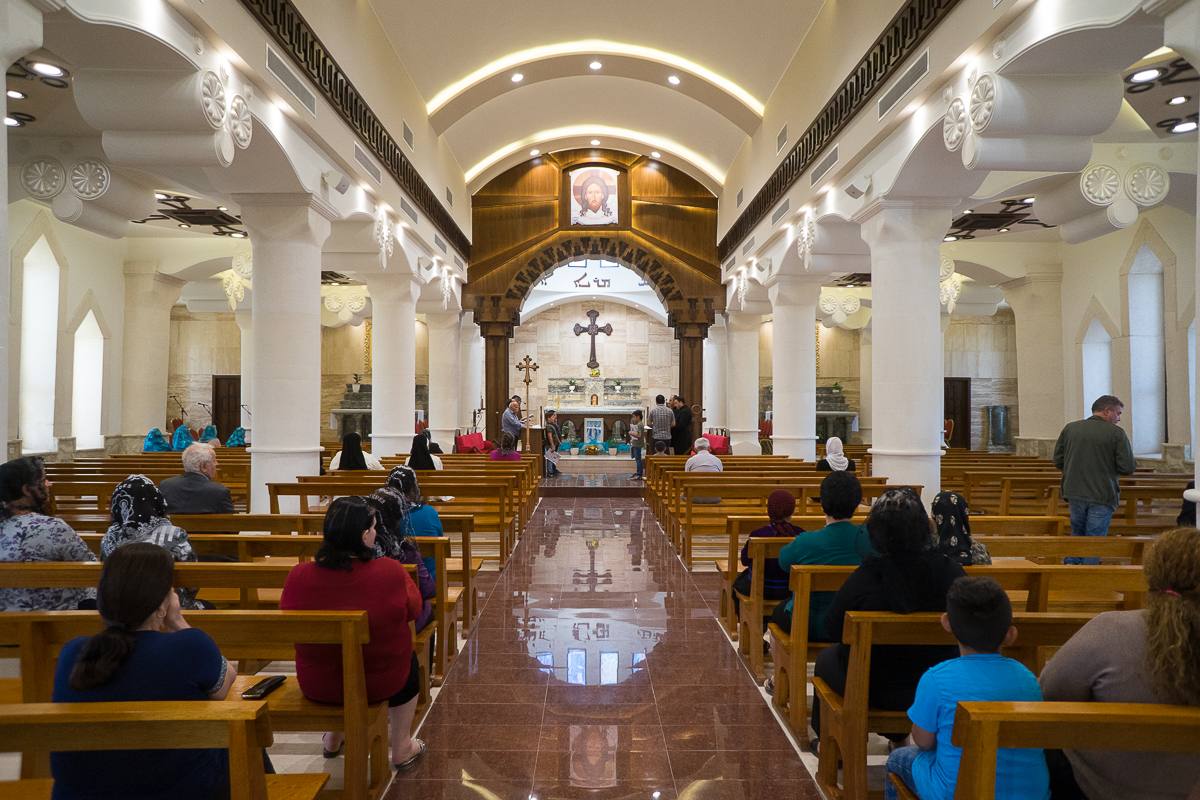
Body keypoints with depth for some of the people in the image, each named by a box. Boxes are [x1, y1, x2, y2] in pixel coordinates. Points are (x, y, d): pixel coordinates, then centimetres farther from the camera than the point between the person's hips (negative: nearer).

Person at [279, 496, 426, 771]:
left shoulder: (298, 576, -19)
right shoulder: (390, 572, -26)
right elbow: (413, 610, -7)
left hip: (315, 685, 3)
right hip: (379, 683, -3)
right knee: (409, 661, 31)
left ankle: (334, 739, 55)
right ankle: (402, 749, 40)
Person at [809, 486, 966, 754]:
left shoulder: (866, 576, -27)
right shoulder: (952, 572, -19)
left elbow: (832, 628, -13)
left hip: (873, 689, -3)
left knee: (827, 657, 28)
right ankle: (899, 736, 50)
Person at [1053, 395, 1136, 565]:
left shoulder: (1070, 428, 4)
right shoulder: (1116, 433, -7)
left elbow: (1058, 461, 7)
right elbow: (1128, 468, -8)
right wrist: (1129, 453, 12)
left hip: (1074, 493, 3)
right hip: (1102, 496, -3)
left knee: (1078, 532, 22)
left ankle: (1070, 563, 6)